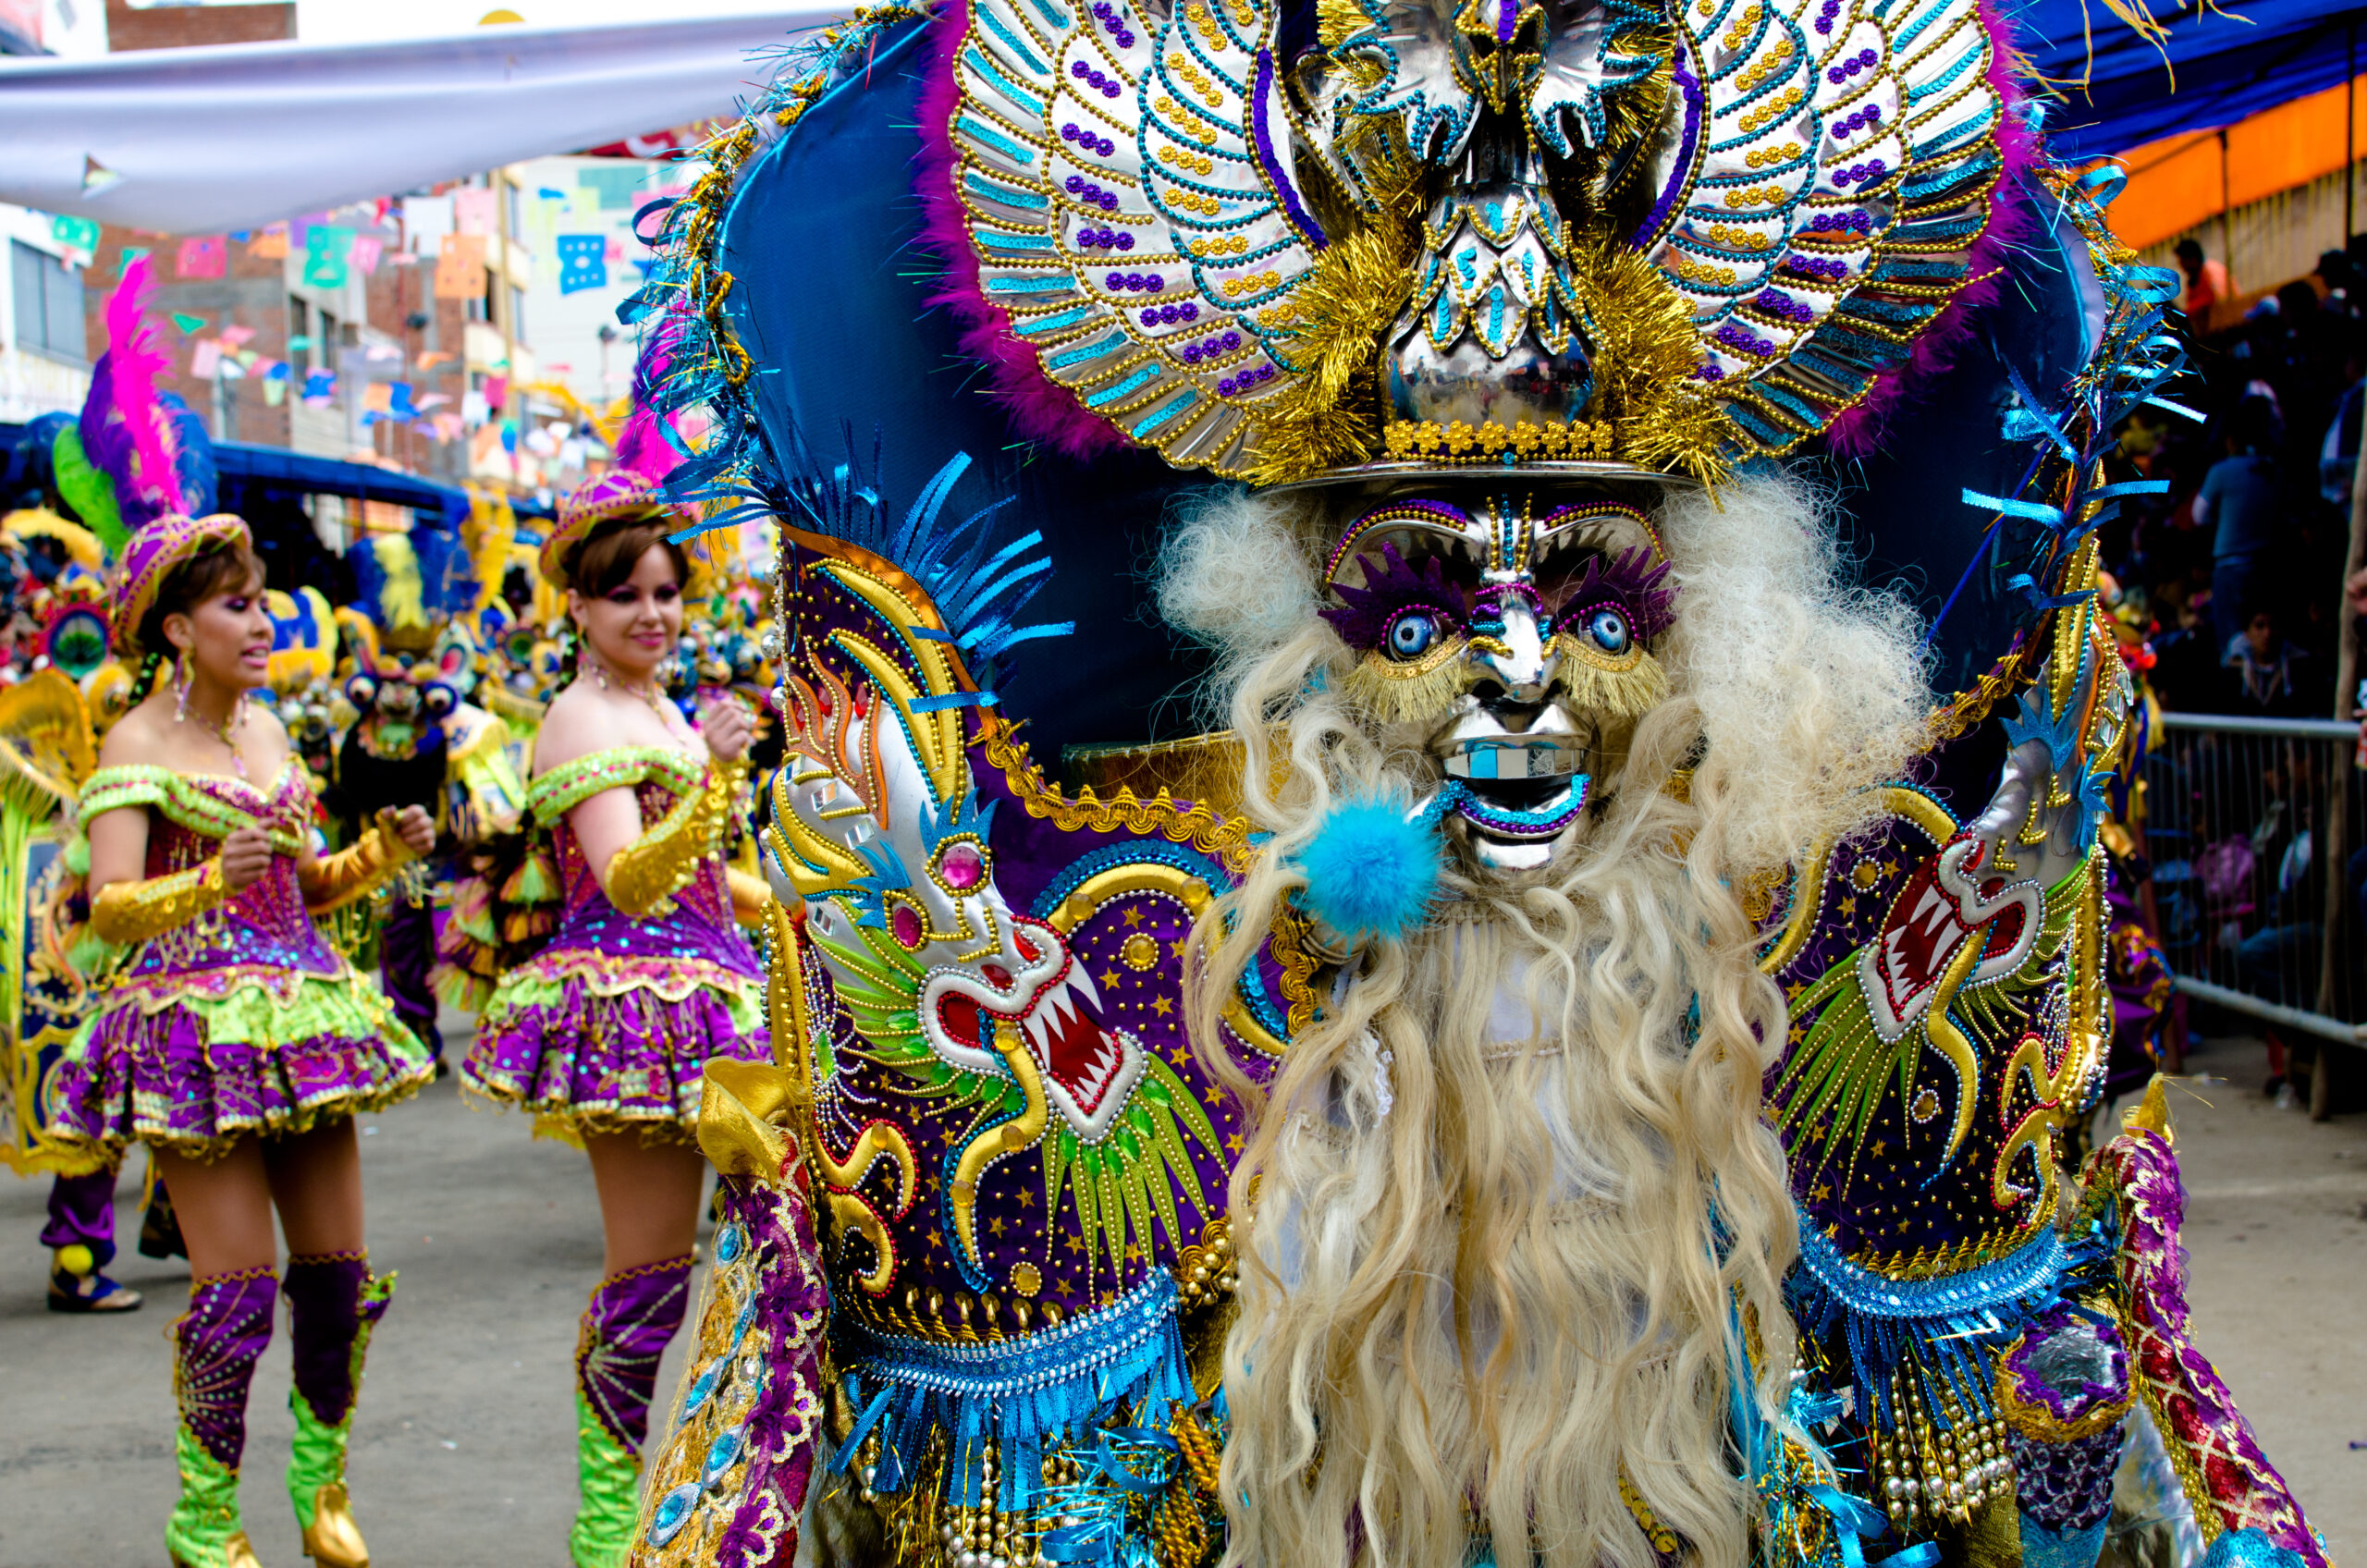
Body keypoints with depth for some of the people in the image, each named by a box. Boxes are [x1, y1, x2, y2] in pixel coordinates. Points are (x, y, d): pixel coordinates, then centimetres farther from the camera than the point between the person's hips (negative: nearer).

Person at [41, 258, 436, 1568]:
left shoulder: (268, 734, 13)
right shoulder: (138, 743, -7)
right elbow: (111, 908, -16)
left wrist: (378, 854, 1)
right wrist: (215, 878, -32)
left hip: (295, 1007, 6)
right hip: (192, 1017, -6)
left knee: (338, 1269, 8)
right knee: (237, 1286, -6)